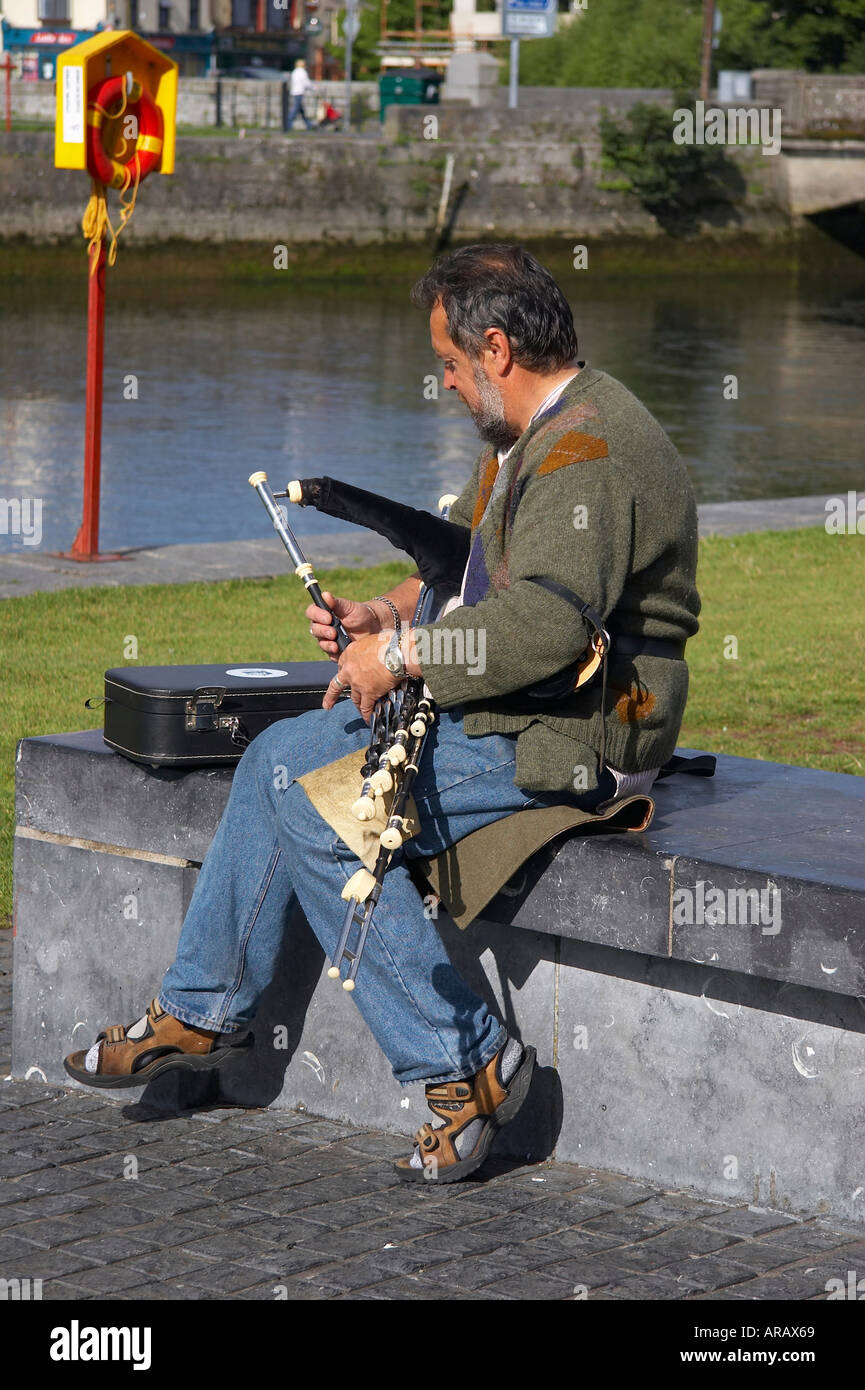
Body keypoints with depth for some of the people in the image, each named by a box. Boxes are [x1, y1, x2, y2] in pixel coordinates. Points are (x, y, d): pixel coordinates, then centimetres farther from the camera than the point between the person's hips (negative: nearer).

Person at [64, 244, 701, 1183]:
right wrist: (392, 613, 5)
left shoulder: (589, 452, -21)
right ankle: (203, 1013, 16)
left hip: (574, 735, -11)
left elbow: (545, 623, -34)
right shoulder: (529, 432, 14)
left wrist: (401, 658, -22)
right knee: (282, 758, 6)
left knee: (317, 808, -18)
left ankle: (463, 1063, -13)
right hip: (506, 707, 11)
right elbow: (468, 556, 25)